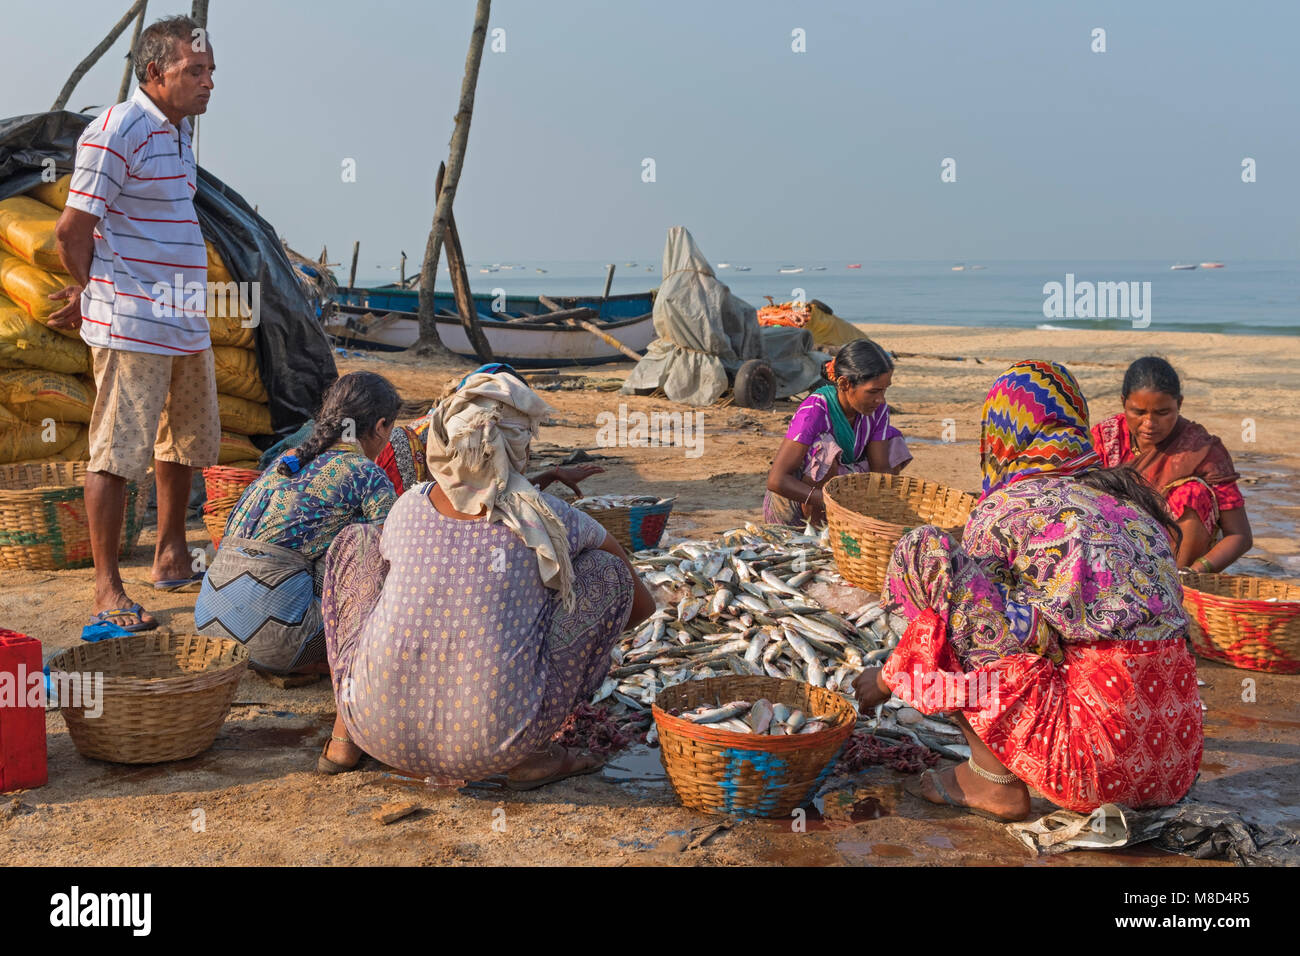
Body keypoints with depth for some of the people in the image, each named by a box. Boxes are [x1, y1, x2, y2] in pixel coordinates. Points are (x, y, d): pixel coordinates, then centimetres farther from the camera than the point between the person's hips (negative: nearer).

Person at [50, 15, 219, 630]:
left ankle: (171, 557, 34)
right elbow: (72, 232, -13)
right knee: (118, 454, -4)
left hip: (186, 323, 9)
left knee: (188, 443, 18)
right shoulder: (117, 131, -14)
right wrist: (93, 295, 3)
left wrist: (89, 296, 16)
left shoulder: (177, 130, 15)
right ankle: (107, 589, 5)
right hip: (131, 326, -9)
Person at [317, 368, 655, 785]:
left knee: (357, 543, 22)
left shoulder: (407, 508, 2)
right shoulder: (550, 522, -4)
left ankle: (345, 736, 22)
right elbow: (642, 605, 12)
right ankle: (532, 754, 5)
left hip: (379, 732, 3)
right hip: (492, 748, -2)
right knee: (606, 570, 8)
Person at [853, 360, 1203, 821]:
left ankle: (993, 780, 5)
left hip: (1096, 764, -7)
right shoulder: (1129, 495, 15)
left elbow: (961, 639, 3)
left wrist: (887, 678, 23)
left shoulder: (1003, 509, -3)